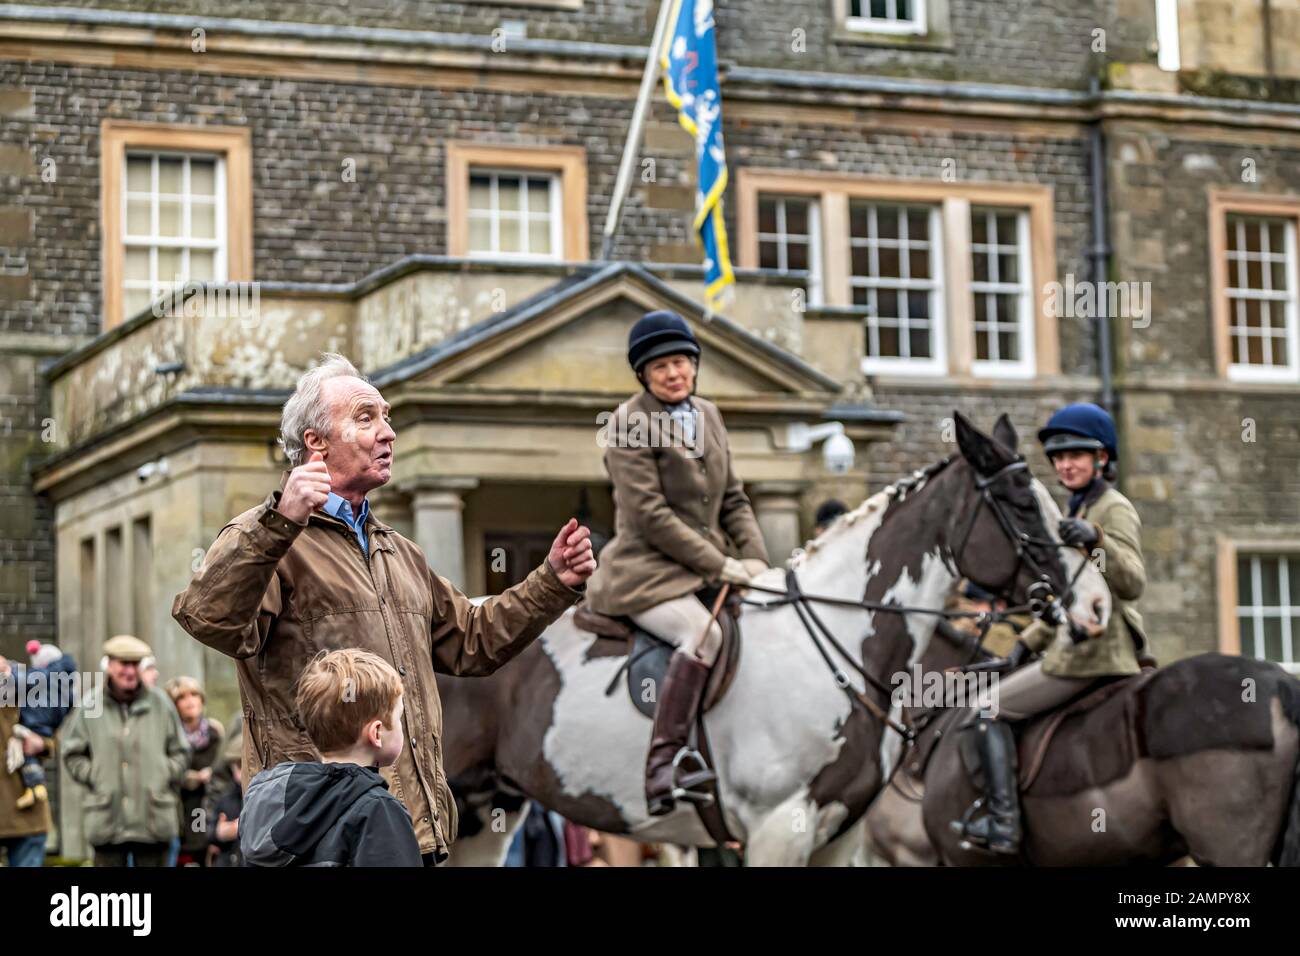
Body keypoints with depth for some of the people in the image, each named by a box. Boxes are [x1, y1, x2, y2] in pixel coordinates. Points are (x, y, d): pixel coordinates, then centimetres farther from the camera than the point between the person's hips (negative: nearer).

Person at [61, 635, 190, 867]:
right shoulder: (90, 706, 1)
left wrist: (166, 778, -1)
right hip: (107, 820, -1)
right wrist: (95, 778, -3)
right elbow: (72, 754, 8)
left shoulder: (160, 704, 4)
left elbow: (180, 752, 13)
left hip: (153, 819, 1)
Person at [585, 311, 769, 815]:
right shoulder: (628, 424, -7)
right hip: (646, 571, -7)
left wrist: (755, 558, 0)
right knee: (704, 633, -32)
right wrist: (722, 565, -16)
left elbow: (733, 498, 18)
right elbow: (649, 515, -15)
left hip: (709, 566, 8)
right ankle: (662, 768, -33)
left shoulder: (707, 414, 15)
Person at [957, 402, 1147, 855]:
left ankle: (1002, 825, -16)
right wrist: (1027, 642, 20)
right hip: (1078, 644, 11)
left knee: (991, 708, -12)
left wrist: (1097, 542, -39)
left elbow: (1133, 583, -23)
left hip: (1096, 649, -11)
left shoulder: (1115, 510, -9)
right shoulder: (1080, 512, 21)